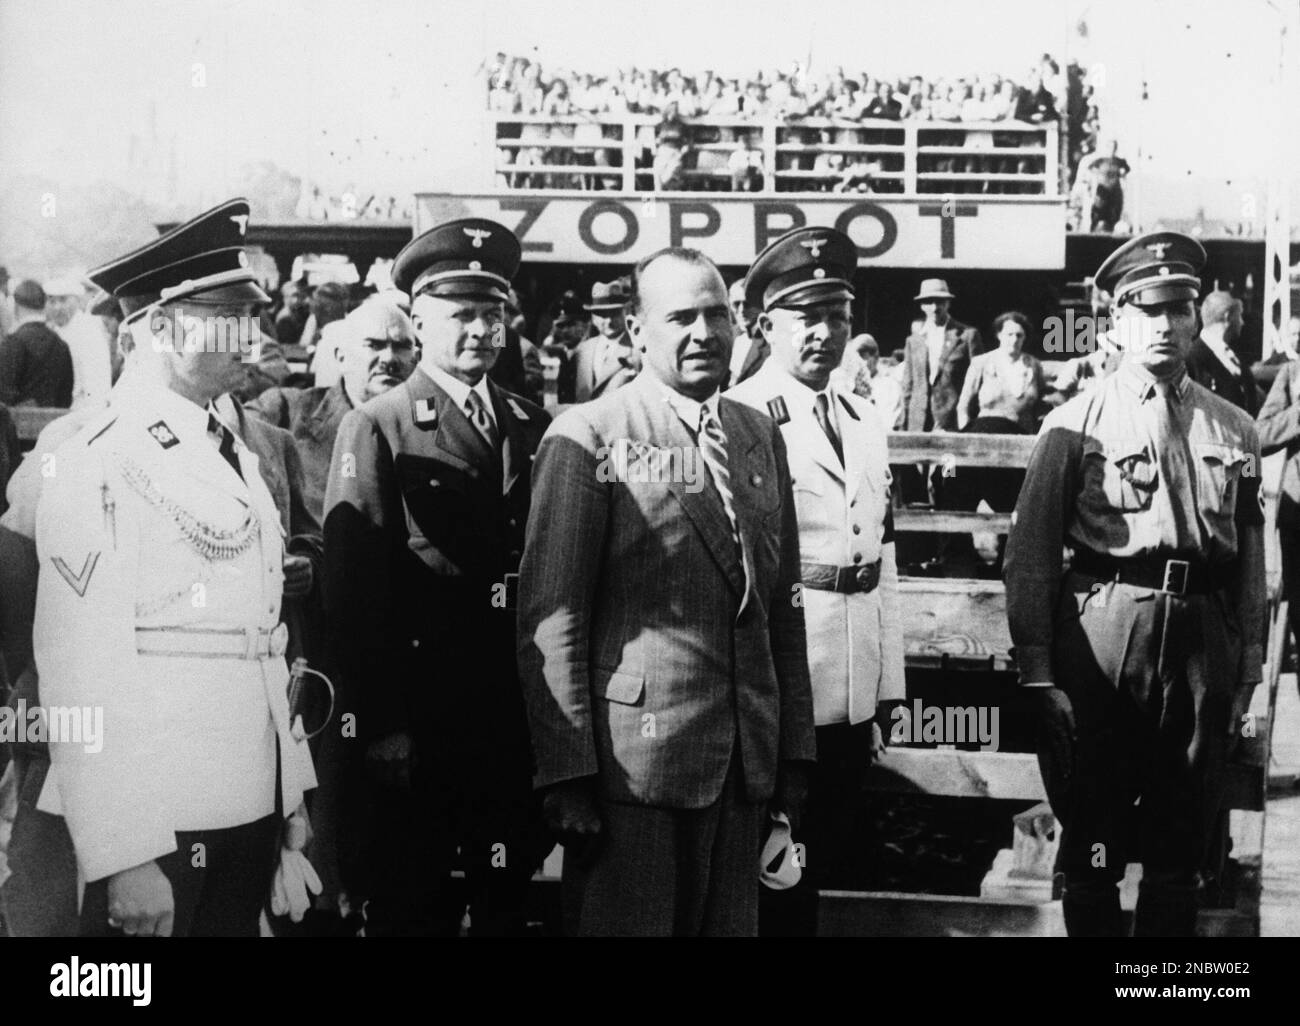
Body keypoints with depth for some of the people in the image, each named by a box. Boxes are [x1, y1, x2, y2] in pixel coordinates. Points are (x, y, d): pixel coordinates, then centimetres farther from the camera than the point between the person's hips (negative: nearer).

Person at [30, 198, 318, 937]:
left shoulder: (235, 456, 13)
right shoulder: (101, 463, -12)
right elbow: (82, 670, -18)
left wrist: (295, 795, 10)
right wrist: (124, 856, -21)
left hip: (253, 812, 7)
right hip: (157, 823, -7)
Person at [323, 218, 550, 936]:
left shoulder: (533, 427, 10)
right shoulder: (376, 428, -4)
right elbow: (353, 591, -9)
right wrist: (380, 727, -13)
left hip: (520, 717, 4)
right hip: (419, 726, -4)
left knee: (508, 901, 13)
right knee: (413, 909, 6)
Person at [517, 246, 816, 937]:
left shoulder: (761, 436, 12)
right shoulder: (588, 436, -6)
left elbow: (784, 606, 15)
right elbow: (550, 616, -10)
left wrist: (794, 751, 11)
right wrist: (567, 774, -13)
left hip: (747, 763, 6)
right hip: (632, 759, -5)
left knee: (731, 924, 12)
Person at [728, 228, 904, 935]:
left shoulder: (866, 422, 13)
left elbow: (882, 560, 16)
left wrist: (886, 692, 14)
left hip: (853, 698, 7)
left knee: (828, 871, 15)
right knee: (771, 885, 5)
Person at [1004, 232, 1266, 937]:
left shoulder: (1235, 430, 10)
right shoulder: (1077, 424, -1)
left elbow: (1251, 556, 12)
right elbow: (1030, 555, -4)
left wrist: (1249, 666, 8)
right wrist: (1038, 673, -9)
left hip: (1204, 638, 4)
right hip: (1100, 641, -3)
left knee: (1181, 848, 13)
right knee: (1092, 843, 6)